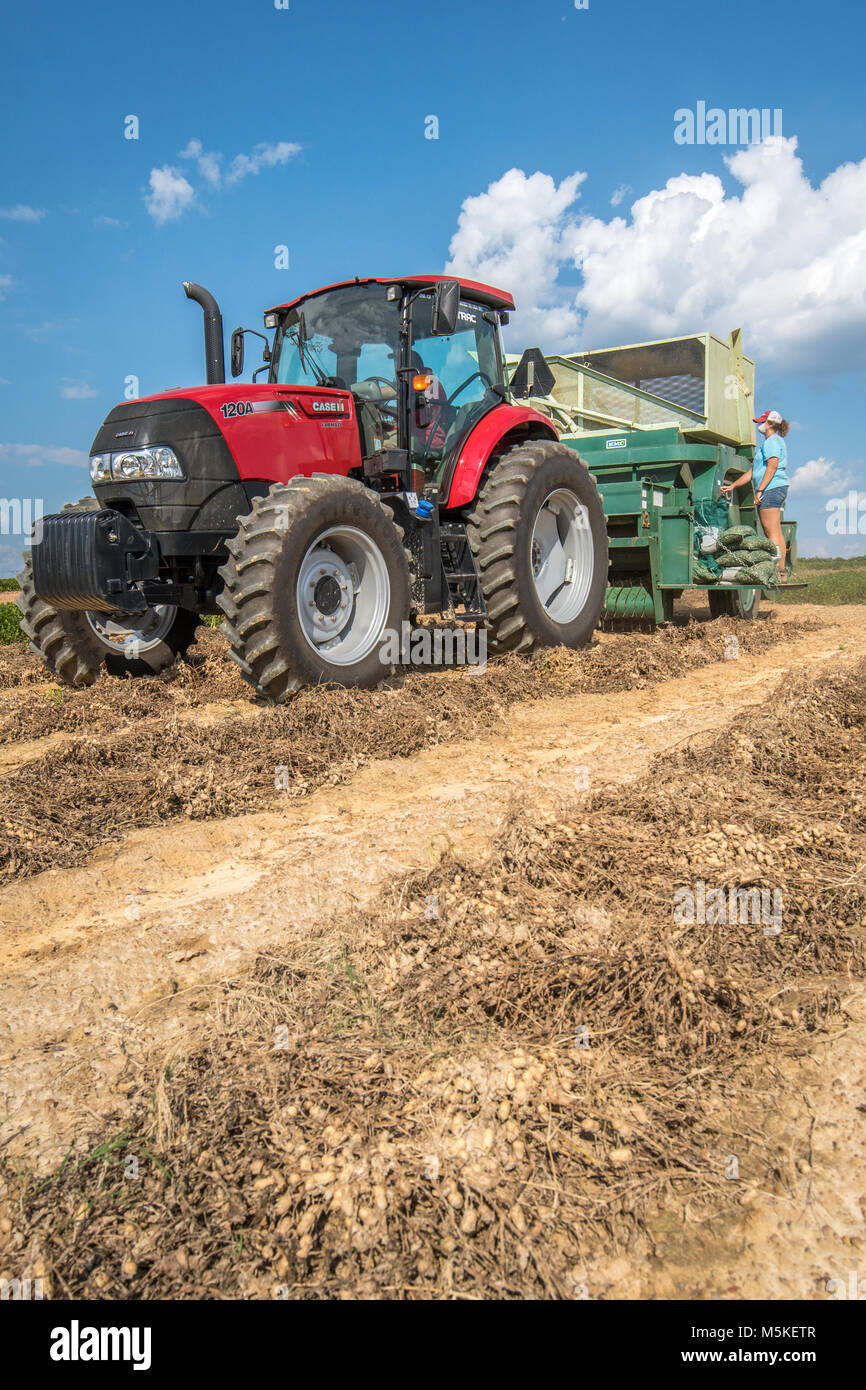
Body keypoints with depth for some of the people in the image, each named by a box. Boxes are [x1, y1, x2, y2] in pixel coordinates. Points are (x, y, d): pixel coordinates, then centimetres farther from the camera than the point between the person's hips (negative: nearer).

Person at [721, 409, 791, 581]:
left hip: (771, 489, -10)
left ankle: (776, 572, -17)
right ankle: (781, 571, 7)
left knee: (772, 532, -13)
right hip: (777, 490, 10)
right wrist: (732, 486, 24)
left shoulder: (772, 441, -5)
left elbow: (772, 467, -18)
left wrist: (760, 490, -22)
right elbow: (753, 471, 26)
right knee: (777, 532, 7)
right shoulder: (769, 442, 26)